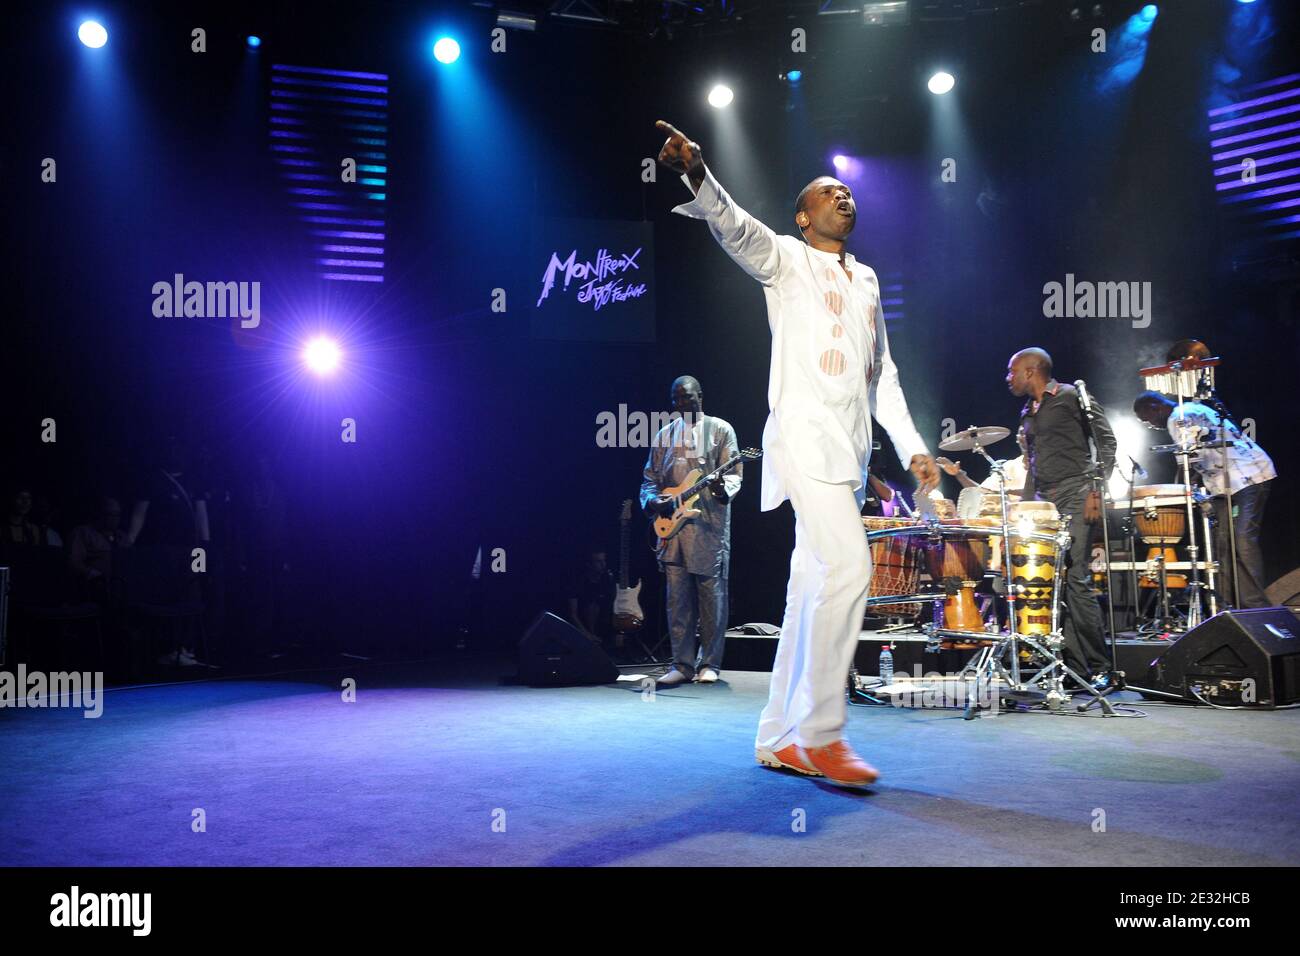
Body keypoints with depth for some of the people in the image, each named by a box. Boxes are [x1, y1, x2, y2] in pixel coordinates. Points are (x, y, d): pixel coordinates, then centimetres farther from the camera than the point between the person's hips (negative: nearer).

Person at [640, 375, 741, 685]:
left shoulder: (720, 429, 5)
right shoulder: (665, 435, 16)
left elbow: (733, 473, -3)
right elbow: (650, 478, 18)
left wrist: (723, 488, -25)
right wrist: (653, 501, -2)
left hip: (710, 525, -4)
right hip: (673, 524, 4)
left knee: (712, 596, -1)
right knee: (677, 598, 3)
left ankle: (709, 664, 8)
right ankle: (682, 664, 9)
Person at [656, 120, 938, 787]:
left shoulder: (866, 280, 25)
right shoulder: (786, 259, 7)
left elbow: (883, 375, 26)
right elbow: (737, 229, -14)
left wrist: (912, 447, 19)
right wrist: (698, 175, -34)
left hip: (851, 446, 7)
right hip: (805, 432, -7)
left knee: (817, 586, 5)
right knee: (847, 566, -22)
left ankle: (780, 739, 10)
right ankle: (821, 732, -15)